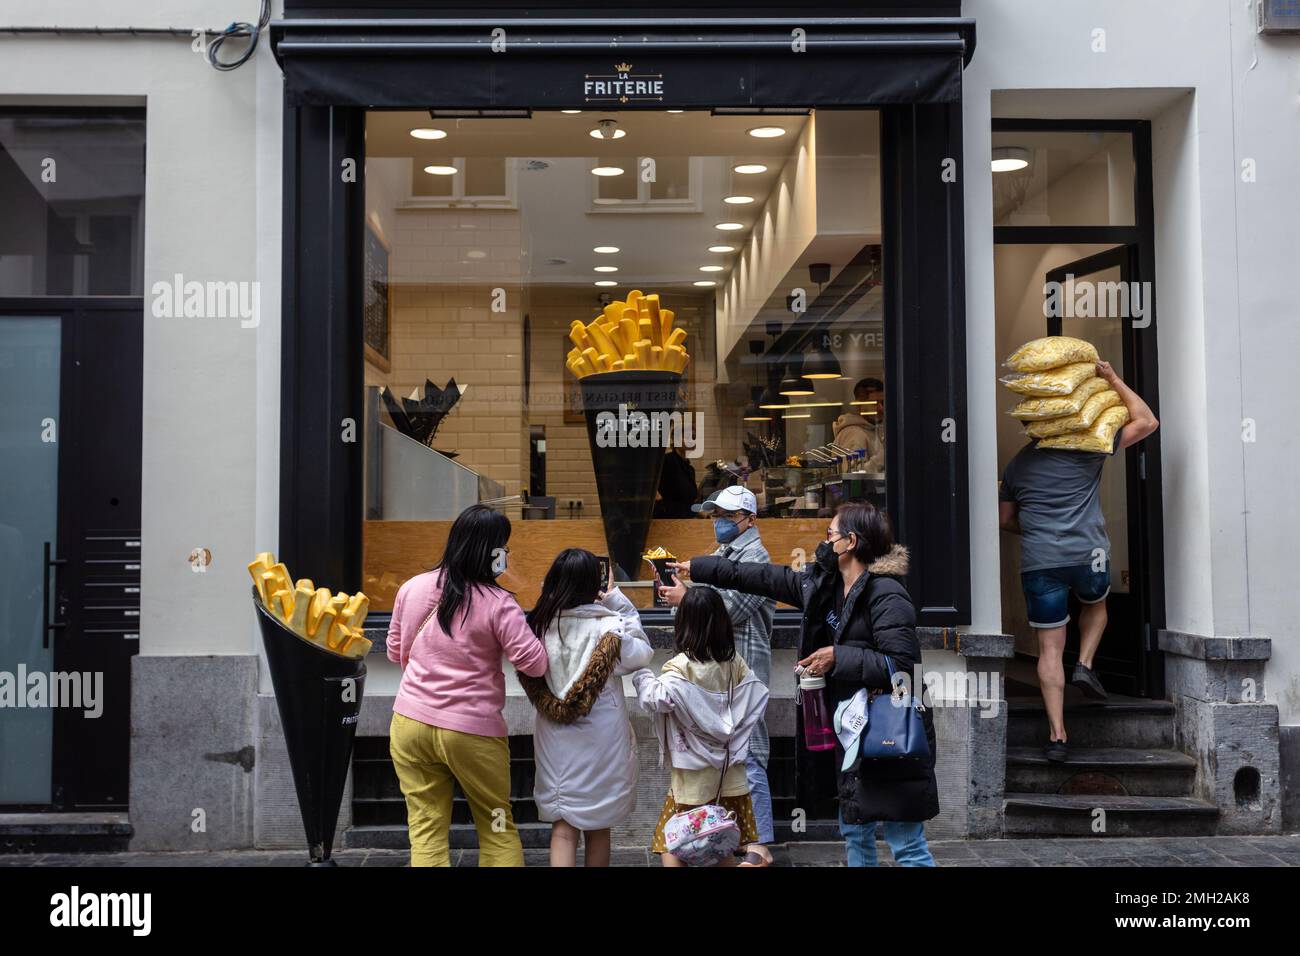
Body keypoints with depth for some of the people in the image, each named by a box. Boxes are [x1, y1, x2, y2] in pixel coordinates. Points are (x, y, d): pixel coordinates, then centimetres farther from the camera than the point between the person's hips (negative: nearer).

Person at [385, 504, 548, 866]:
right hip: (473, 733, -3)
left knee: (426, 831, 8)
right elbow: (536, 664, -12)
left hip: (410, 724, 4)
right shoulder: (497, 603, -13)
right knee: (497, 829, 14)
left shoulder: (411, 588, 2)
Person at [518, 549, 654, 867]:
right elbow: (642, 654, -1)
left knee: (563, 826, 8)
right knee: (598, 825, 16)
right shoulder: (607, 626, -16)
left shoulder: (539, 624, -7)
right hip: (600, 738, -2)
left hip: (555, 737, 2)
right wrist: (620, 604, -2)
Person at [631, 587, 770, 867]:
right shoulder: (735, 663, -1)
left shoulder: (681, 668, -17)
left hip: (695, 771, -5)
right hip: (729, 767, 5)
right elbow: (758, 696, 4)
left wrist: (641, 673, -9)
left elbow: (656, 700, -25)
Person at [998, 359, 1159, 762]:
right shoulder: (1088, 445, 4)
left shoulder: (1018, 463, 15)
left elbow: (1004, 518, 21)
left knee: (1050, 648, 3)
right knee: (1095, 603, 33)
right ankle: (1085, 665, 12)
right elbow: (1146, 422, 9)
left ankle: (1057, 736, -1)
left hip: (1038, 563, 2)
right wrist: (1114, 380, 15)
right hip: (1087, 555, -1)